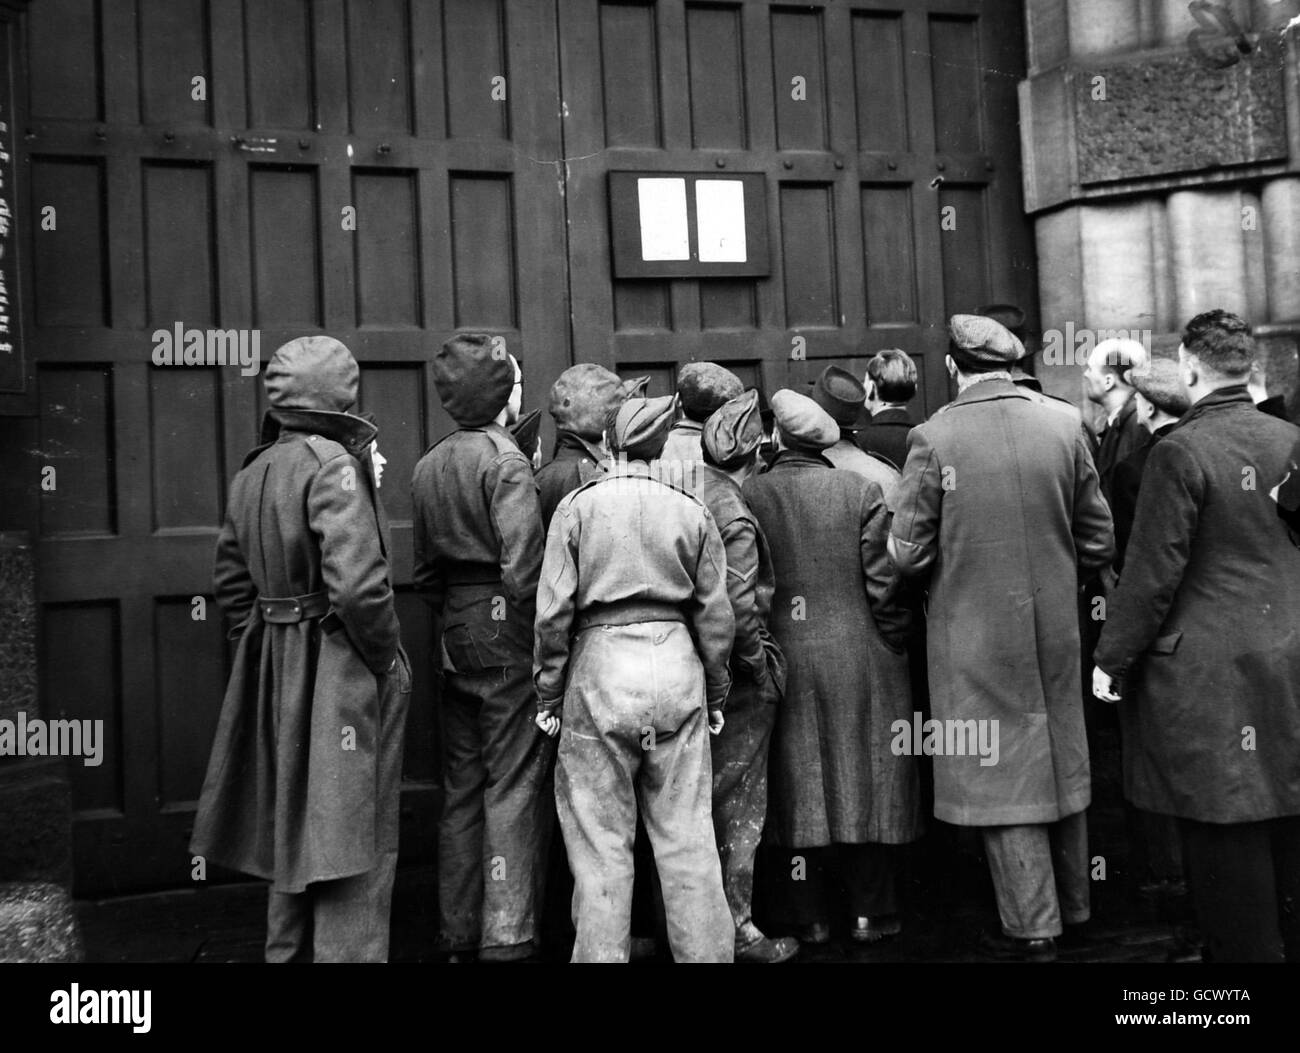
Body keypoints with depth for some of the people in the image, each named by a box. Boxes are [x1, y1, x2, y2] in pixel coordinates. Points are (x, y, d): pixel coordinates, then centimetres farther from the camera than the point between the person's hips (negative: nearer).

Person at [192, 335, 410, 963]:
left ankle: (288, 953, 37)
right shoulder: (331, 463, -18)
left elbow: (232, 582, 15)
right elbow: (358, 584, -27)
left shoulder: (251, 474, 8)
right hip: (342, 674, -8)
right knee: (349, 841, 2)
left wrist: (266, 648, 19)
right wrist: (388, 661, -14)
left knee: (292, 831, 22)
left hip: (274, 669, 9)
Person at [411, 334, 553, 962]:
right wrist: (541, 640, -10)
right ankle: (506, 939, 3)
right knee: (513, 787, -1)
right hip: (505, 634, -7)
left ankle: (459, 935, 23)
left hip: (454, 635, 7)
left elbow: (425, 570, 15)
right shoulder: (505, 460, -11)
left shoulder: (428, 465, 12)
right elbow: (522, 566, -20)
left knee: (461, 787, 14)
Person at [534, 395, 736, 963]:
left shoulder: (578, 506, -1)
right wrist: (716, 692, 16)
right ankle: (705, 951, 19)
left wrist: (549, 692, 5)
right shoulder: (691, 510, 4)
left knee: (601, 844, 7)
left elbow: (553, 610, -4)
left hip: (600, 670, -2)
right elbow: (714, 613, 6)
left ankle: (602, 952, 14)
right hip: (677, 671, 2)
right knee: (688, 837, 10)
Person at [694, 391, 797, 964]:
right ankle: (736, 926, 17)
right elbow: (737, 605, -25)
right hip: (734, 678, -7)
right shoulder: (735, 516, -20)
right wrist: (757, 662, -10)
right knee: (739, 803, 6)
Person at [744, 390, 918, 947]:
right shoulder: (859, 489, -5)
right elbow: (883, 582, -7)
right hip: (859, 660, 0)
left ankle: (811, 917, 18)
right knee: (866, 777, 11)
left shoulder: (748, 495, -6)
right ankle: (871, 912, 19)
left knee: (797, 784, 10)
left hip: (783, 660, 0)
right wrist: (894, 646, 5)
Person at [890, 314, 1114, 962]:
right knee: (1059, 760, 19)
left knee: (1001, 773, 6)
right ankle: (1071, 907, 35)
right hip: (1055, 629, 4)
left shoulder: (934, 438, -14)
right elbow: (1099, 543, 3)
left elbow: (908, 554, -11)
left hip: (975, 635, -4)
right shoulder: (1063, 427, -2)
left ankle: (1032, 930, 15)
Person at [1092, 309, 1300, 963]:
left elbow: (1152, 572, -13)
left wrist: (1112, 659, -4)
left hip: (1207, 670, -6)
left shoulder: (1178, 451, -14)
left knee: (1225, 833, 3)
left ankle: (1244, 948, 11)